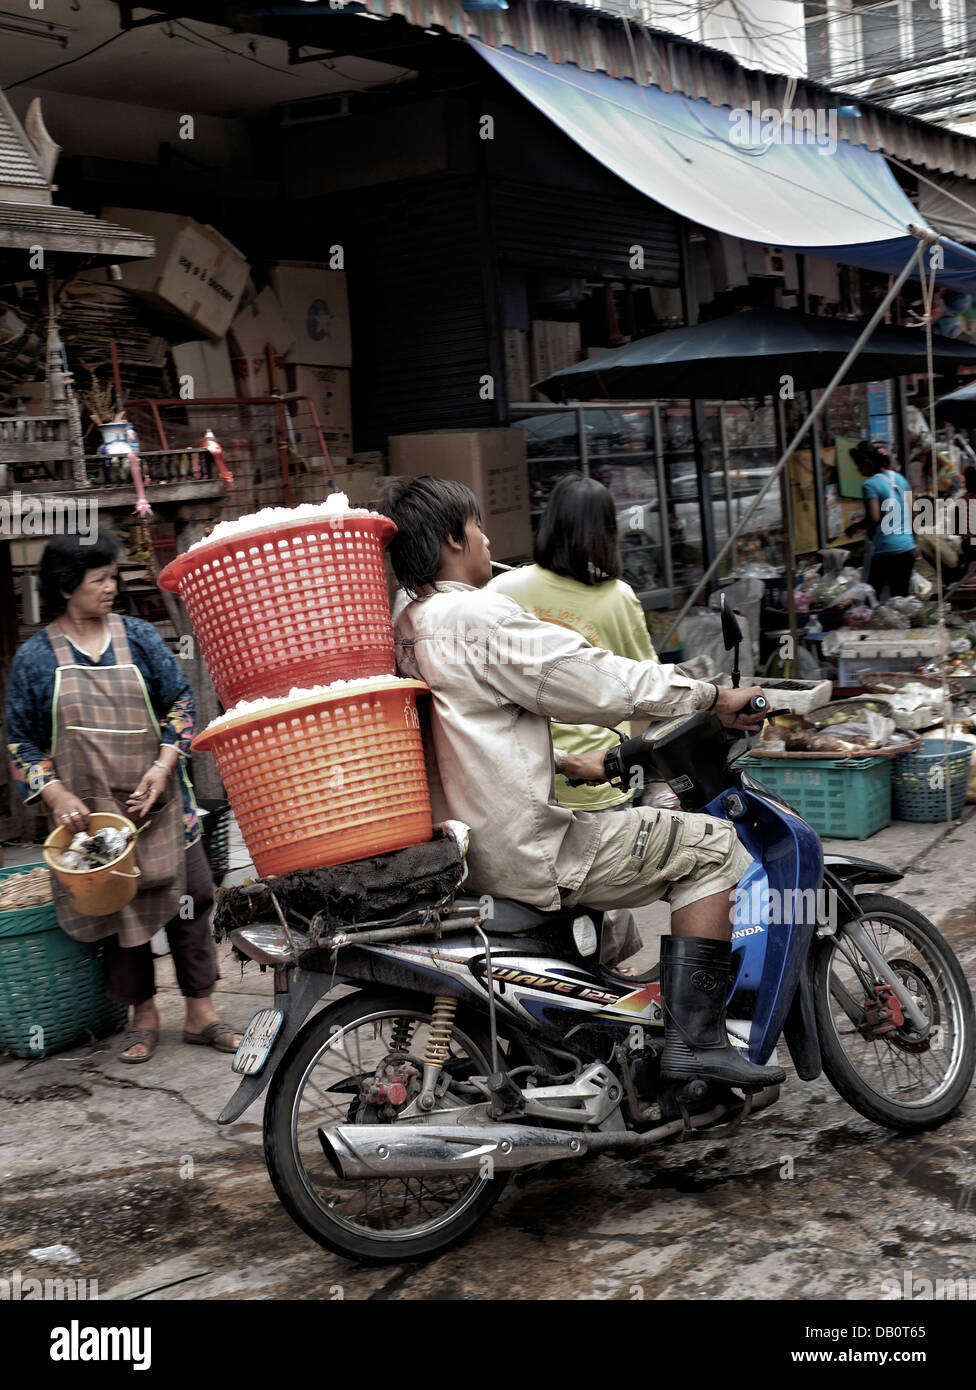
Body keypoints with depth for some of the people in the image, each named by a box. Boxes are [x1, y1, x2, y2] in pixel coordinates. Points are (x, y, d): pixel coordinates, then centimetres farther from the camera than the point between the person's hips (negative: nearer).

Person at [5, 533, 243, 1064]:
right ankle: (143, 1016, 22)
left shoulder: (138, 637, 2)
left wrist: (162, 767, -9)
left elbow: (181, 702, 4)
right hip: (89, 813, -1)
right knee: (117, 910, 5)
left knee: (188, 898, 1)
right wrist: (57, 796, -10)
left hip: (158, 801, 1)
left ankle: (200, 1014, 14)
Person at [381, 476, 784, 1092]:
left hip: (449, 849, 10)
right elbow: (602, 682, -15)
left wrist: (565, 762, 27)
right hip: (521, 852, -10)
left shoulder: (404, 624, 11)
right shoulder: (481, 618, -18)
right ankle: (695, 1037, -8)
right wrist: (716, 696, -3)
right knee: (711, 847, -4)